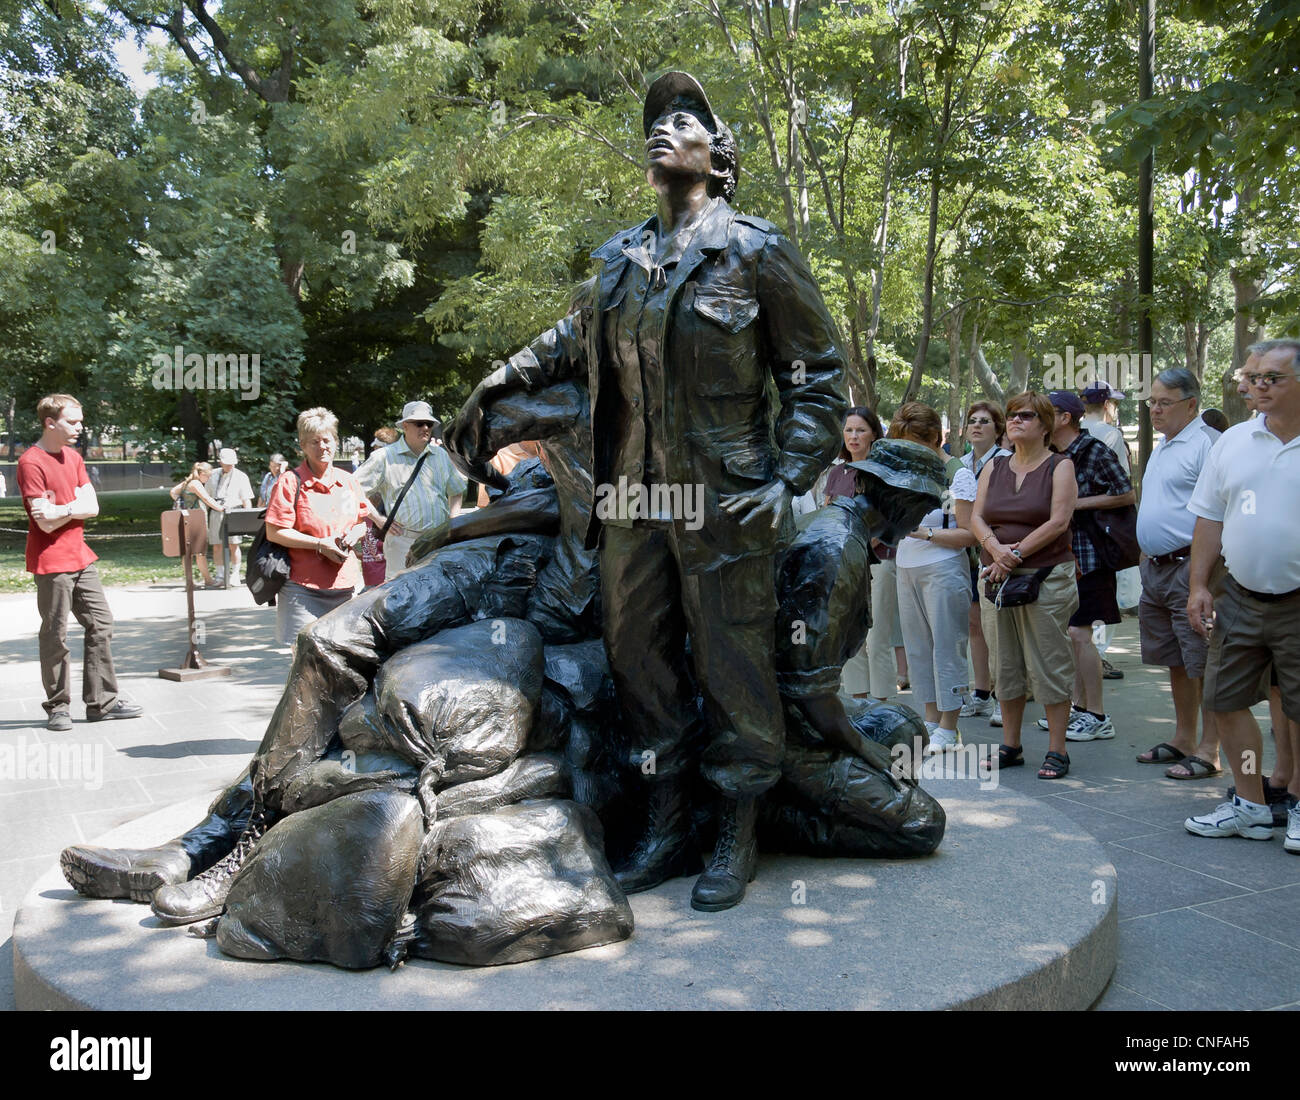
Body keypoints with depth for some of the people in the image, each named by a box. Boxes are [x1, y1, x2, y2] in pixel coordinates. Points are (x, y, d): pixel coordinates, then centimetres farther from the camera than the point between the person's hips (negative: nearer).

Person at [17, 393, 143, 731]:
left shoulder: (73, 457, 12)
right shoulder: (31, 462, -13)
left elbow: (92, 507, 3)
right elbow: (46, 522, -18)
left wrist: (61, 509, -12)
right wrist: (74, 506, -6)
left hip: (80, 557, 8)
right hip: (51, 562, -8)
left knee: (101, 624, 8)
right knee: (55, 635, 0)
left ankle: (102, 702, 15)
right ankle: (58, 707, 11)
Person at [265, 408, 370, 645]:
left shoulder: (348, 481, 13)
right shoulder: (290, 482, -4)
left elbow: (363, 520, 24)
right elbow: (274, 532, -9)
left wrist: (354, 534, 0)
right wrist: (320, 544, -14)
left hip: (345, 584, 5)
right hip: (303, 587, -5)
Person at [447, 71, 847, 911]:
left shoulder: (757, 252, -3)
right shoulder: (617, 259, 12)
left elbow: (819, 373, -1)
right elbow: (577, 341, 29)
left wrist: (790, 481, -9)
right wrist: (499, 383, 20)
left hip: (723, 504, -5)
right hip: (632, 499, 6)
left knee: (732, 671, 2)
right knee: (642, 662, 11)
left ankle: (738, 840, 18)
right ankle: (667, 827, 26)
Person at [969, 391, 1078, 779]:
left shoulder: (1060, 466, 0)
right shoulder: (993, 468, 13)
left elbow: (1058, 522, -11)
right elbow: (976, 517, 4)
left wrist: (1016, 554, -15)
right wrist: (996, 549, -15)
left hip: (1047, 579, -5)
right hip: (998, 578, 5)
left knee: (1049, 663, -3)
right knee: (1006, 664, 10)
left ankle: (1057, 750, 5)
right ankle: (1010, 746, 19)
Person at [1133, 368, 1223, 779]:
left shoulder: (1207, 444, -12)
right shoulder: (1162, 448, 19)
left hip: (1190, 566, -9)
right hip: (1156, 567, 10)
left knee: (1203, 664, -3)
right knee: (1175, 661, 16)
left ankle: (1208, 751, 3)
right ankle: (1182, 740, 26)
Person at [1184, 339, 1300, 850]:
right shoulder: (1233, 442, 7)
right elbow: (1210, 517, 10)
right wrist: (1199, 585, 4)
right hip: (1240, 597, 5)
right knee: (1226, 698, 9)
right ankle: (1250, 806, 23)